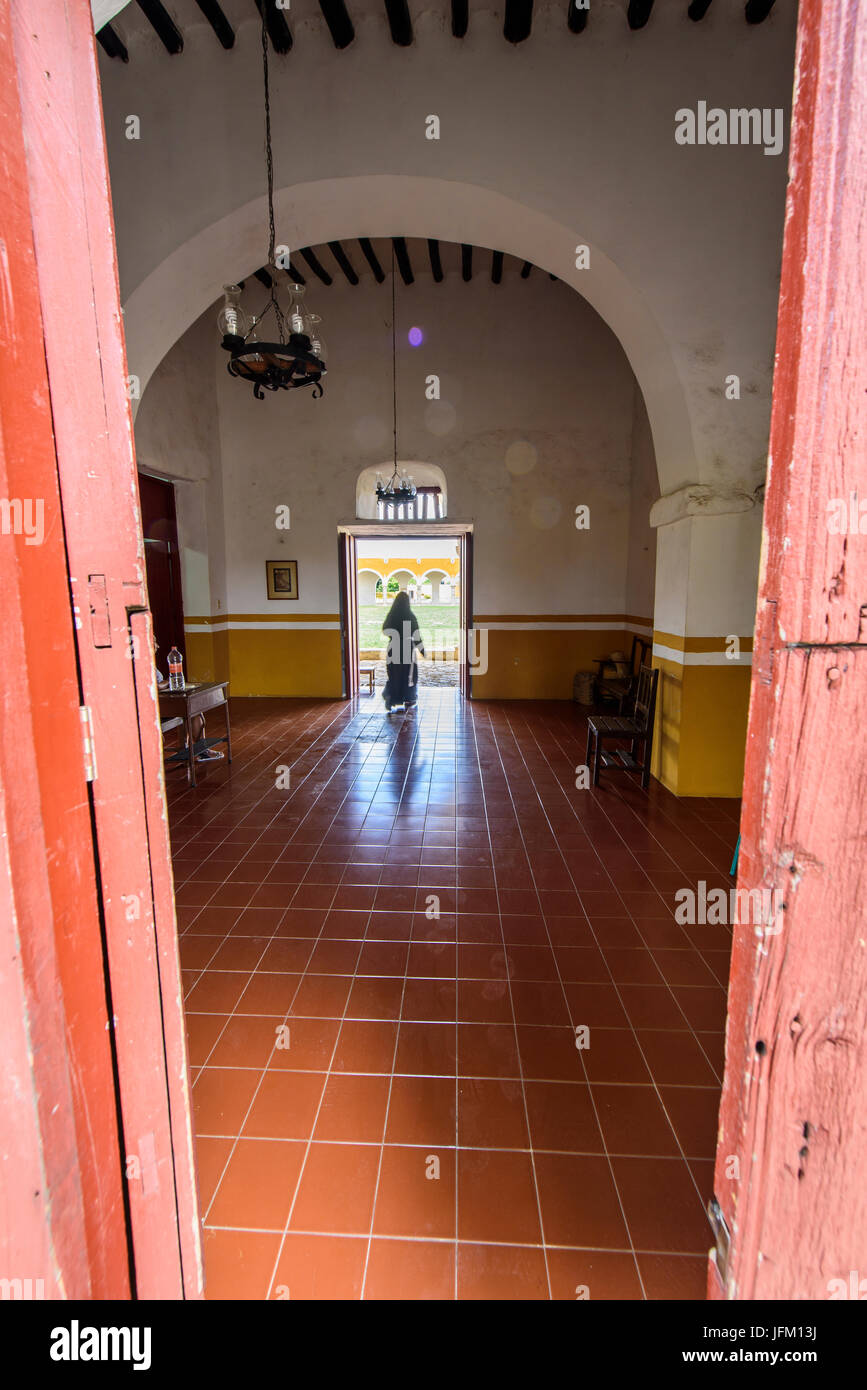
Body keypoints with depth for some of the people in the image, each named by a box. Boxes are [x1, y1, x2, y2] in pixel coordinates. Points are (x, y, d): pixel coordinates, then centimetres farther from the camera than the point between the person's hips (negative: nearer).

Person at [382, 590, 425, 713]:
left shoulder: (391, 616, -3)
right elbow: (416, 636, -11)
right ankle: (408, 702, 17)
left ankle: (389, 702, -3)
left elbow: (384, 630, 11)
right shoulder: (411, 616, -13)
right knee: (408, 675, 12)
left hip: (393, 650, 3)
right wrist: (422, 650, -2)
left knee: (393, 676, 10)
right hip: (408, 650, -3)